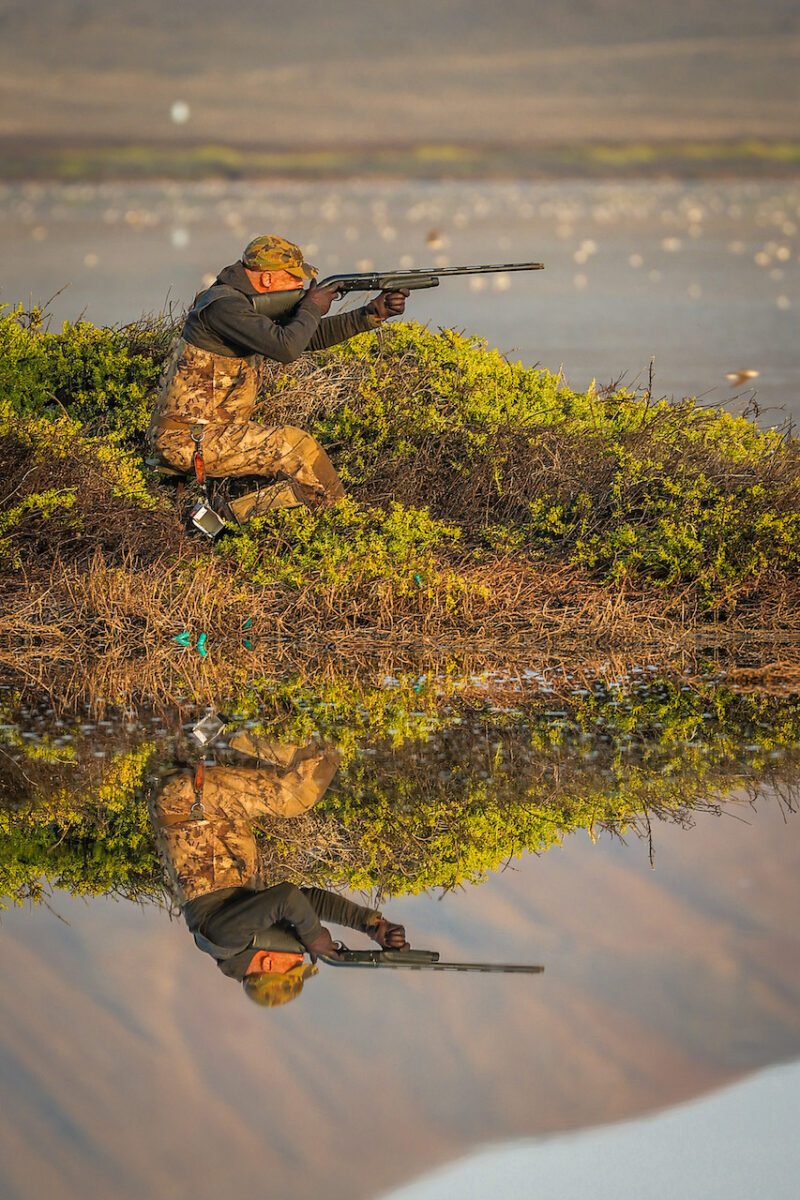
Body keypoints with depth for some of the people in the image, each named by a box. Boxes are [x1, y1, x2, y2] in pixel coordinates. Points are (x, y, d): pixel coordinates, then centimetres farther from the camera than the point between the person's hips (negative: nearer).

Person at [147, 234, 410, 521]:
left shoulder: (250, 302, 12)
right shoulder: (225, 304, -20)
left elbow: (312, 336, 18)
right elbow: (286, 348, -30)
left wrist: (374, 313, 9)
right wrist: (311, 309, -11)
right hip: (192, 439, -10)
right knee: (297, 448, -14)